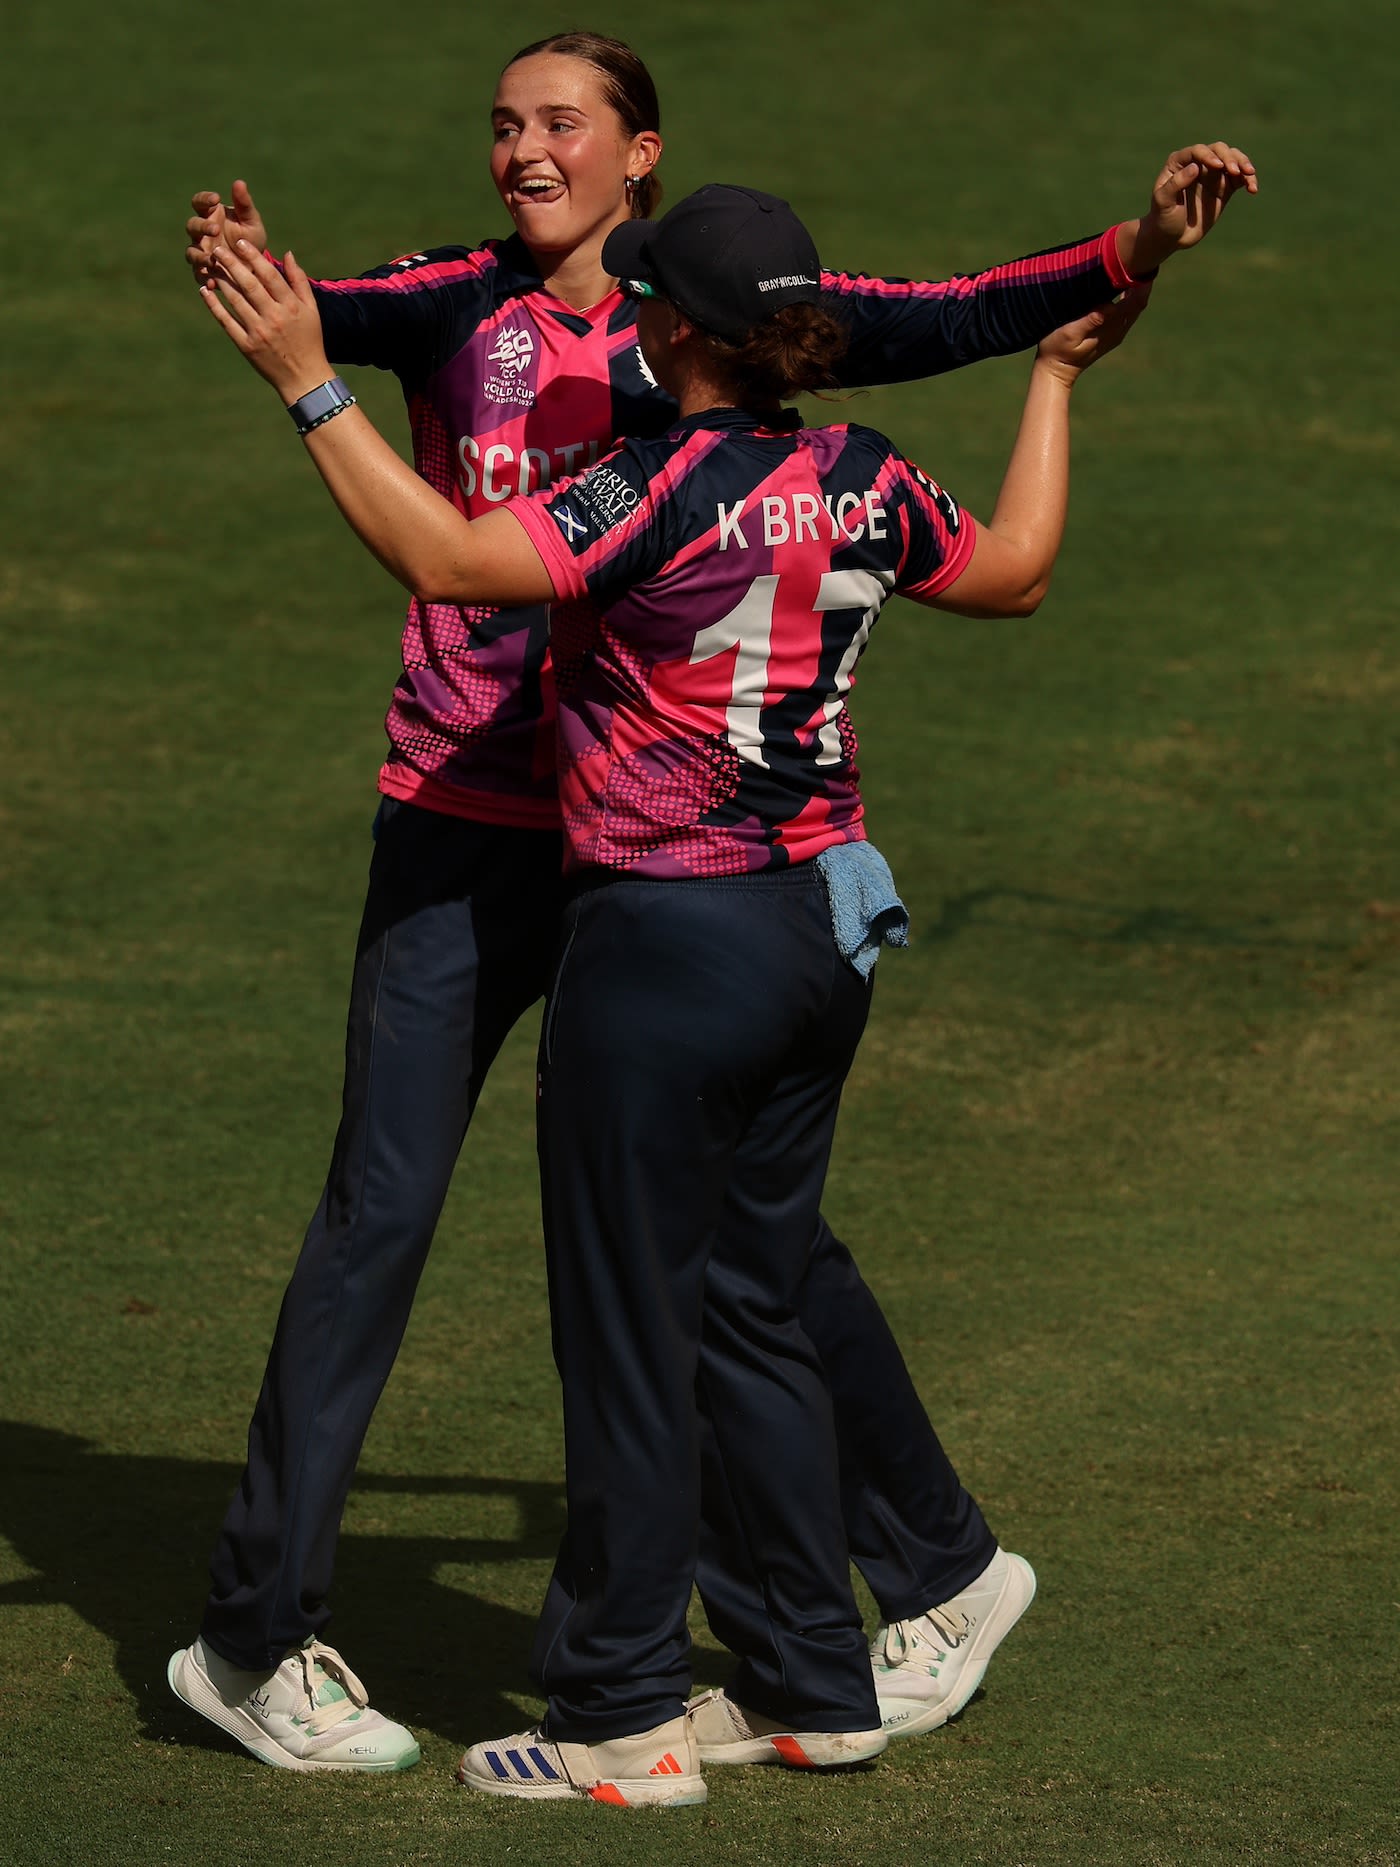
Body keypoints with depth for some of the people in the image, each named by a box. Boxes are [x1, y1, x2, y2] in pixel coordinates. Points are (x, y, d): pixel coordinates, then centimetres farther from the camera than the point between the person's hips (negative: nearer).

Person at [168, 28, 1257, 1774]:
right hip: (463, 825, -1)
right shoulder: (462, 306, -2)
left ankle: (944, 1569, 24)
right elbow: (339, 315, -22)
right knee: (382, 1202, -4)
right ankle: (257, 1640, 4)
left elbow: (933, 323, -6)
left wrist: (1131, 252, -19)